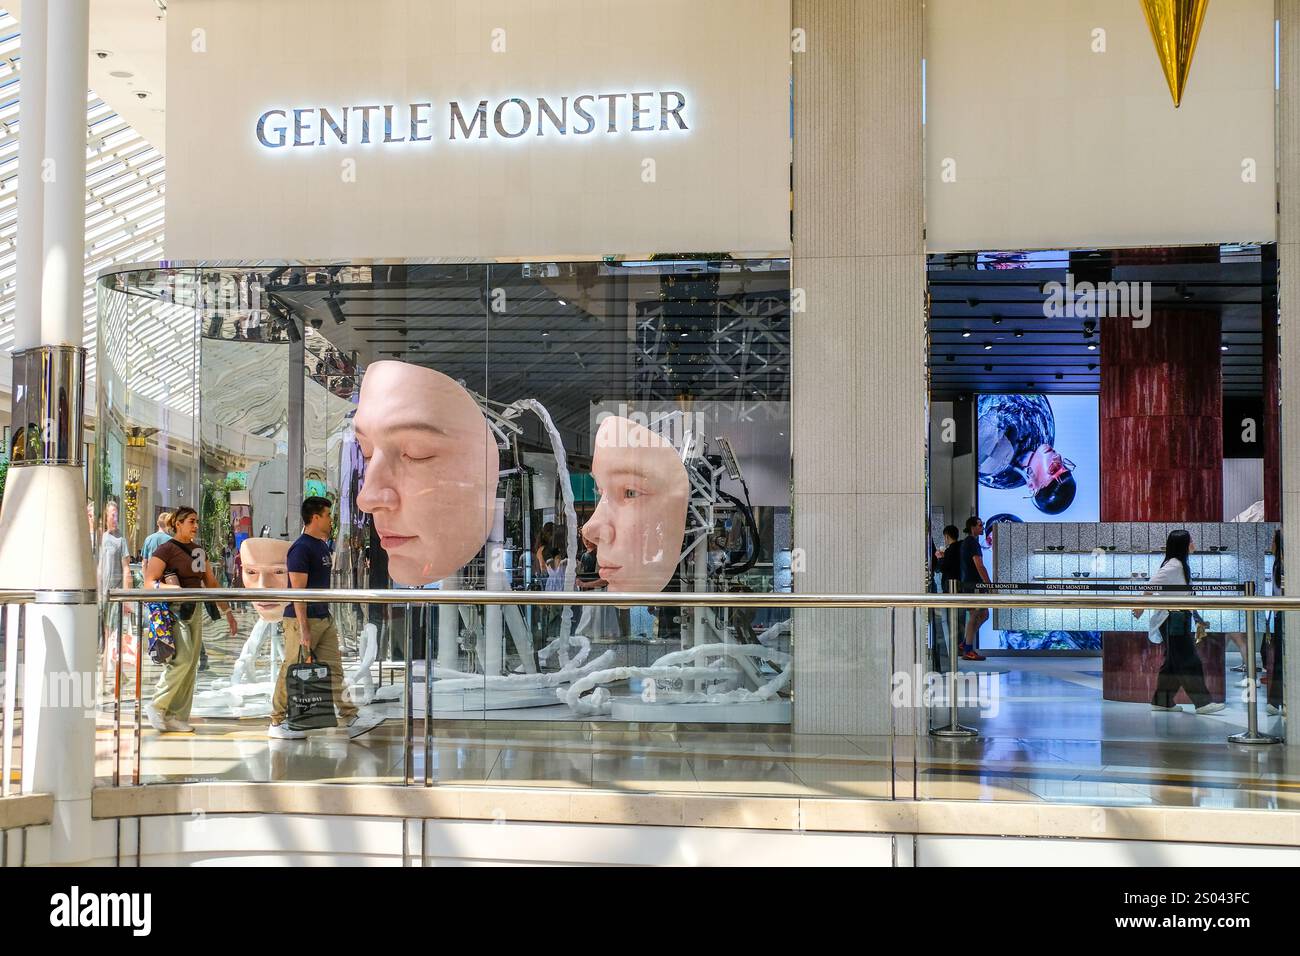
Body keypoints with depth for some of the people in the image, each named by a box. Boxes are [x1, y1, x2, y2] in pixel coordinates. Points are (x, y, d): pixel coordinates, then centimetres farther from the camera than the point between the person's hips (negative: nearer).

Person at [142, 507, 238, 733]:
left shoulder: (199, 550, 16)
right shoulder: (166, 549, -6)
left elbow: (211, 583, 20)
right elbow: (149, 582, -12)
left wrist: (227, 612, 16)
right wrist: (170, 588, -29)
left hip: (194, 611, 8)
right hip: (174, 610, -8)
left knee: (191, 665, 4)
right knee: (182, 659, -19)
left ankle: (177, 717, 9)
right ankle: (157, 706, -3)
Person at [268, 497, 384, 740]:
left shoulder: (323, 547, 14)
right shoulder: (301, 548, -14)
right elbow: (298, 590, -18)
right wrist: (304, 628, -22)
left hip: (324, 619, 9)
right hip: (303, 619, -9)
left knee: (334, 670, 6)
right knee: (291, 673, -1)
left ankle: (350, 720, 6)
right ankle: (277, 723, 8)